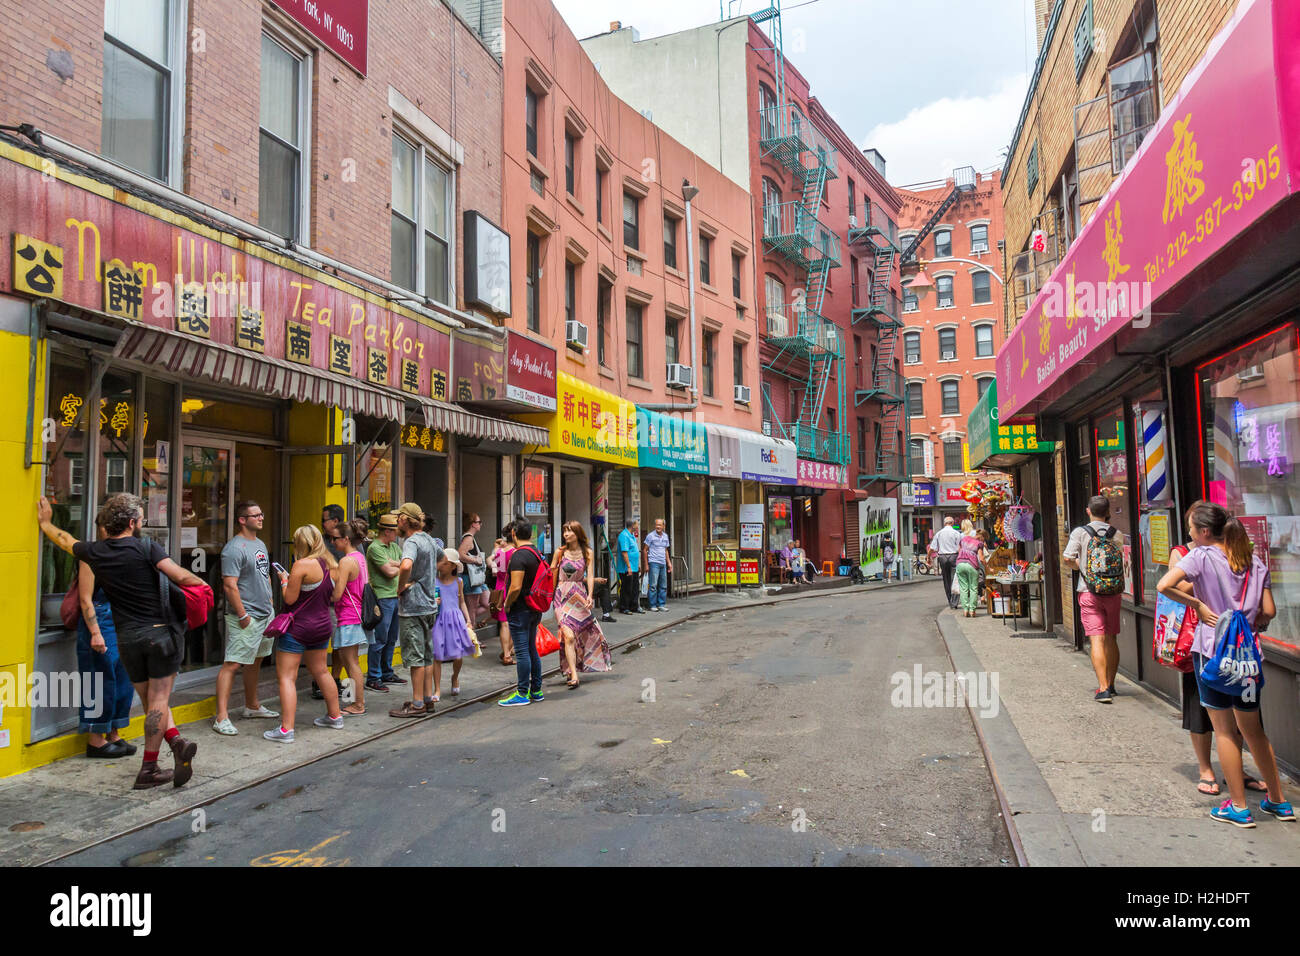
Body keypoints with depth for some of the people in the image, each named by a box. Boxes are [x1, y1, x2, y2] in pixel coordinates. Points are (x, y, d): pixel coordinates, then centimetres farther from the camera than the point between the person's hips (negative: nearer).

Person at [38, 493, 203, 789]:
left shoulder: (94, 552, 6)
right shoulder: (146, 547, -9)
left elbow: (65, 540, 26)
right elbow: (181, 577, -16)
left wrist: (45, 522, 46)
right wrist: (202, 584, 4)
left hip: (127, 637, 4)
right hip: (159, 632, -4)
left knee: (151, 700, 15)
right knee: (158, 701, 1)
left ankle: (176, 741, 0)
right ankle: (148, 770, 2)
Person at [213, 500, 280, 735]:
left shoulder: (260, 544, 14)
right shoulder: (234, 548, -15)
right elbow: (229, 585, -20)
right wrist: (242, 616, -21)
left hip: (265, 614, 9)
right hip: (246, 618, -9)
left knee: (256, 660, 19)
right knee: (232, 664, -9)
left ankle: (252, 706, 32)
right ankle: (221, 717, -9)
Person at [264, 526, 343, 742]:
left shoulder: (302, 565, -17)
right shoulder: (332, 565, 5)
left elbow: (290, 598, -17)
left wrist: (284, 581, 2)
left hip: (298, 627, -8)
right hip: (323, 625, 8)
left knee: (286, 676, -3)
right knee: (320, 671, 22)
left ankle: (286, 729, -8)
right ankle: (334, 716, 31)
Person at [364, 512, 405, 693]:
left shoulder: (394, 546, 15)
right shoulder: (375, 548, -12)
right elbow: (390, 572, -16)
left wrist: (393, 563, -8)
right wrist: (402, 566, 1)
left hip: (396, 596, 9)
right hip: (382, 598, -9)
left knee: (391, 638, 15)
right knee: (379, 640, -5)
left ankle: (387, 674, 25)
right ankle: (373, 679, 2)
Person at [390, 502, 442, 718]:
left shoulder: (412, 542, -17)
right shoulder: (428, 540, 11)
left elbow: (406, 566, -39)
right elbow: (441, 557, 32)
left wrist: (401, 587, -21)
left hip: (413, 607, -9)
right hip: (430, 604, 9)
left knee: (415, 656, -3)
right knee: (427, 655, 14)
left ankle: (417, 704, 2)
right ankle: (427, 699, 22)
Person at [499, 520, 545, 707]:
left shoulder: (519, 556, -18)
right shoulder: (536, 553, 11)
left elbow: (516, 587, -24)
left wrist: (507, 605, -10)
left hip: (520, 609, -9)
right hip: (535, 609, 9)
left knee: (522, 651, -4)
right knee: (532, 649, 15)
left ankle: (522, 694, 1)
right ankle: (536, 690, 21)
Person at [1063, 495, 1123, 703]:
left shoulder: (1080, 532, -5)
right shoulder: (1117, 534, 3)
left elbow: (1068, 559, -11)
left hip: (1089, 592, -3)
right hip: (1113, 591, 3)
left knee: (1097, 640, -6)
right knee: (1111, 639, 15)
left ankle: (1103, 689, -13)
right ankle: (1110, 685, 25)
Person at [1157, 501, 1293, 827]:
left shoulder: (1201, 556, -9)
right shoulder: (1254, 562, 5)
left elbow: (1164, 586, -23)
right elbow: (1269, 611, 3)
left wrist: (1197, 605, -10)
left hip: (1211, 651, -5)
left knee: (1224, 729, 5)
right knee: (1253, 729, 19)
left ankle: (1239, 807, 10)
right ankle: (1278, 800, 28)